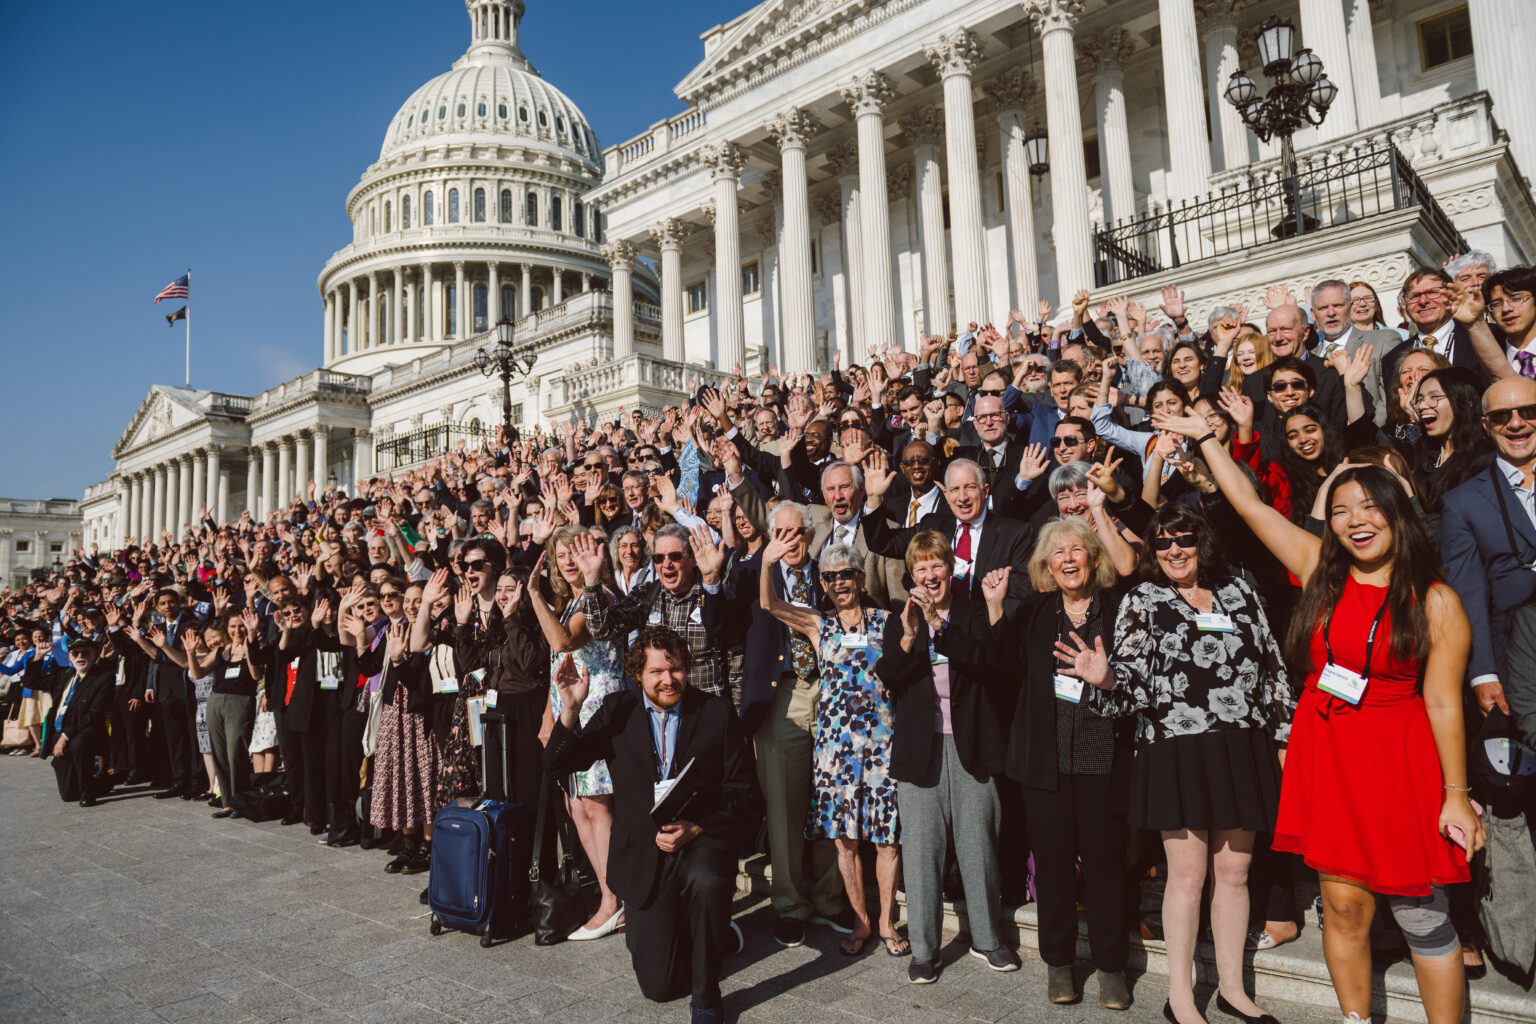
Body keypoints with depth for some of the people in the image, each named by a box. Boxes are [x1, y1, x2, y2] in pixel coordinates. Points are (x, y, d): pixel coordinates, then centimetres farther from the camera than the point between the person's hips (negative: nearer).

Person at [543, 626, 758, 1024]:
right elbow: (556, 765, -4)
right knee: (659, 985, 1)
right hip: (643, 855, 2)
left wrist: (696, 828, -19)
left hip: (701, 841, -2)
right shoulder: (618, 711, -1)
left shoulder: (717, 712, -4)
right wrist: (570, 709, -21)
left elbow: (742, 792, -3)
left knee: (707, 882, -38)